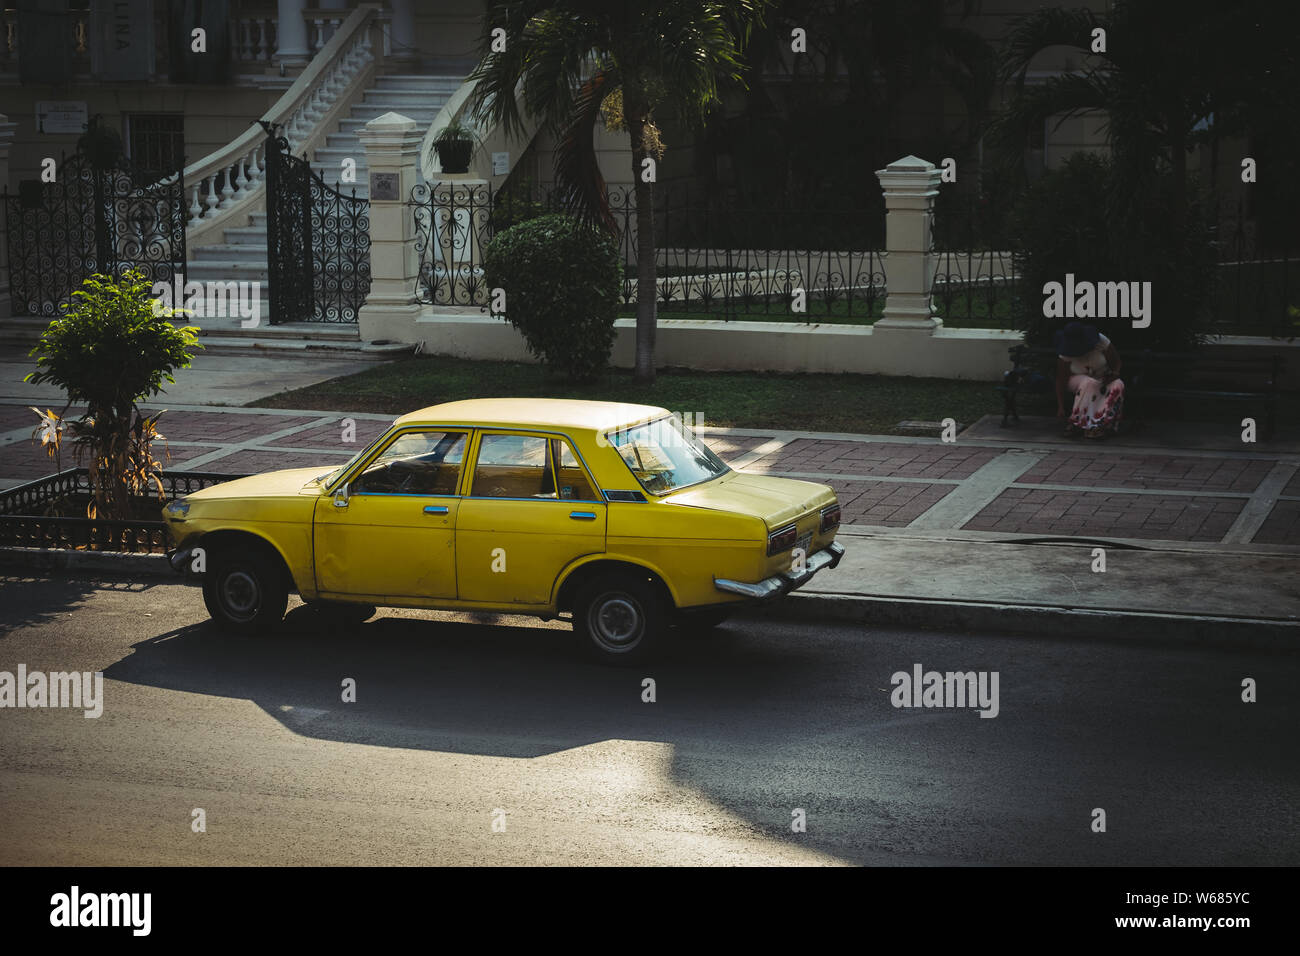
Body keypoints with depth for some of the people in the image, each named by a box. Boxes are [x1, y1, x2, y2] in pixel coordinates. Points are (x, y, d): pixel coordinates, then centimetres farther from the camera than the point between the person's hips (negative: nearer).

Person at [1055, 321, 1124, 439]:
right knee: (1089, 383, -38)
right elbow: (1060, 380, -19)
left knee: (1117, 385, -32)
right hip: (1077, 380, -2)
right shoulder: (1065, 354, -21)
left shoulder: (1101, 342, -21)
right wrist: (1061, 407, -23)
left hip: (1103, 378, 2)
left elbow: (1117, 362, -10)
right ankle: (1076, 423, -35)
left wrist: (1114, 374, -31)